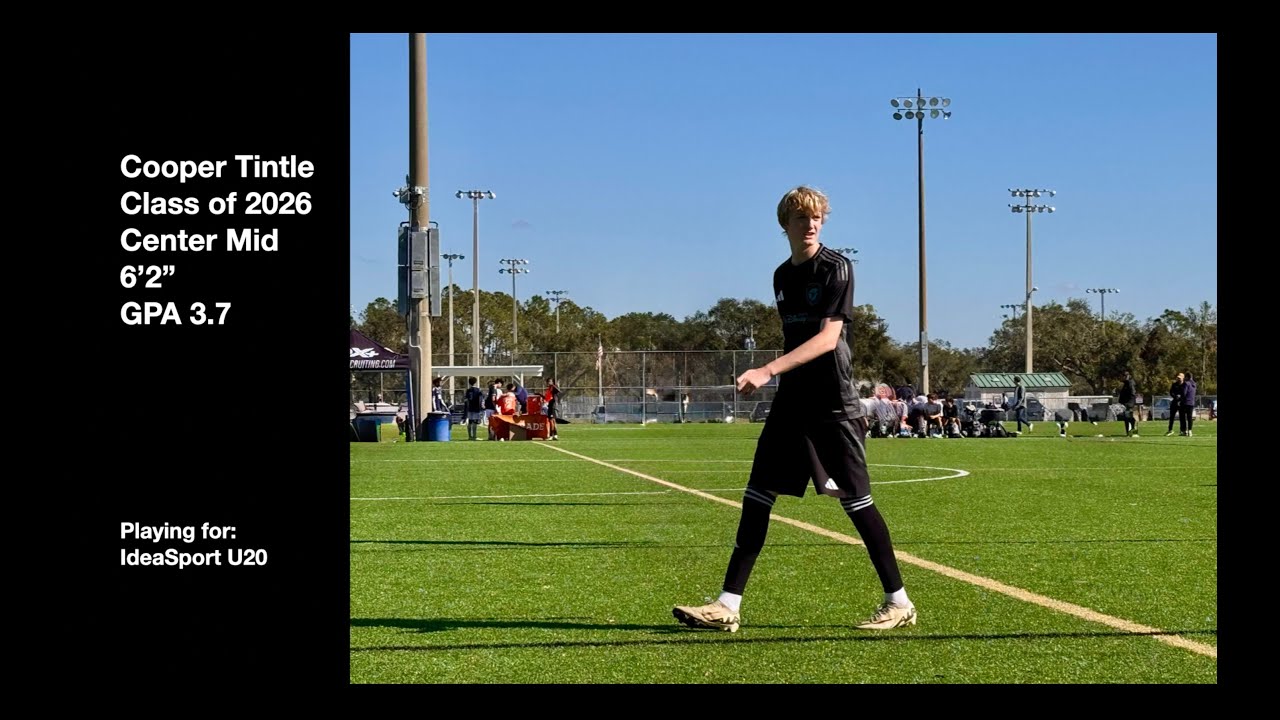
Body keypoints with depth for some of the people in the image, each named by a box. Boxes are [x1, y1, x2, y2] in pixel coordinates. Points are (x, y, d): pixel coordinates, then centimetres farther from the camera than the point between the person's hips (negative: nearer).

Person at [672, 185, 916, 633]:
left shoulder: (836, 268, -9)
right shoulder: (782, 276, 14)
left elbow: (828, 338, -19)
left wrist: (768, 371, -26)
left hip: (832, 405, -7)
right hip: (791, 402, 7)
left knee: (855, 500, -3)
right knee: (757, 497, 1)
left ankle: (899, 603, 10)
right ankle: (728, 606, 1)